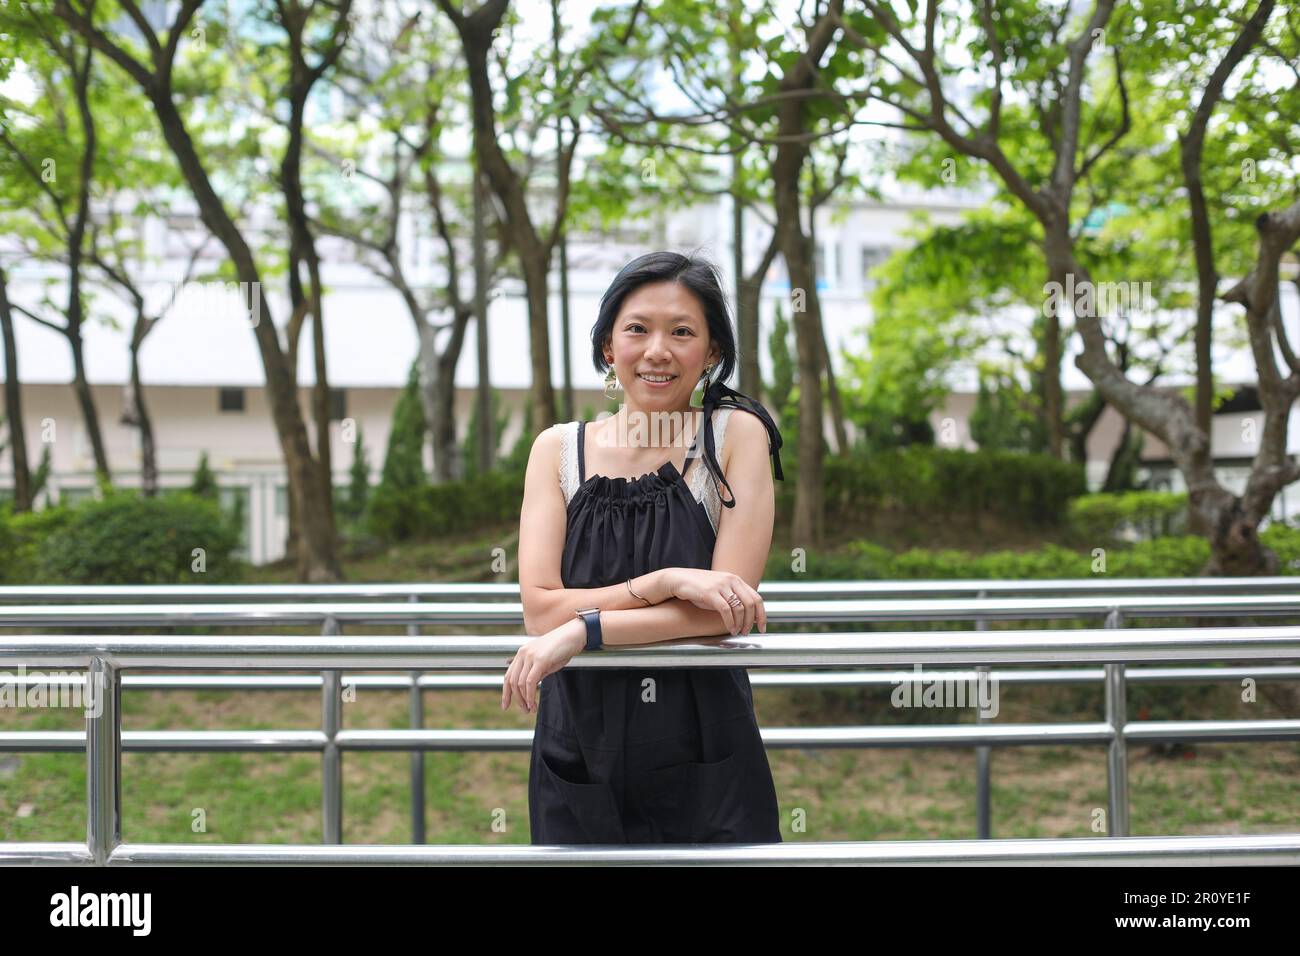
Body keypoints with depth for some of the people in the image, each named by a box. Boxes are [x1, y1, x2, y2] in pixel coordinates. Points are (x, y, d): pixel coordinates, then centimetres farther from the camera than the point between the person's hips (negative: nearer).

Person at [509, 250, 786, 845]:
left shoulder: (736, 435, -4)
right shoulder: (557, 448, 2)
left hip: (705, 759, -2)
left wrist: (581, 630, -18)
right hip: (579, 751, 2)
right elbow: (539, 609, -8)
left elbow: (726, 611, -12)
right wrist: (665, 583, -19)